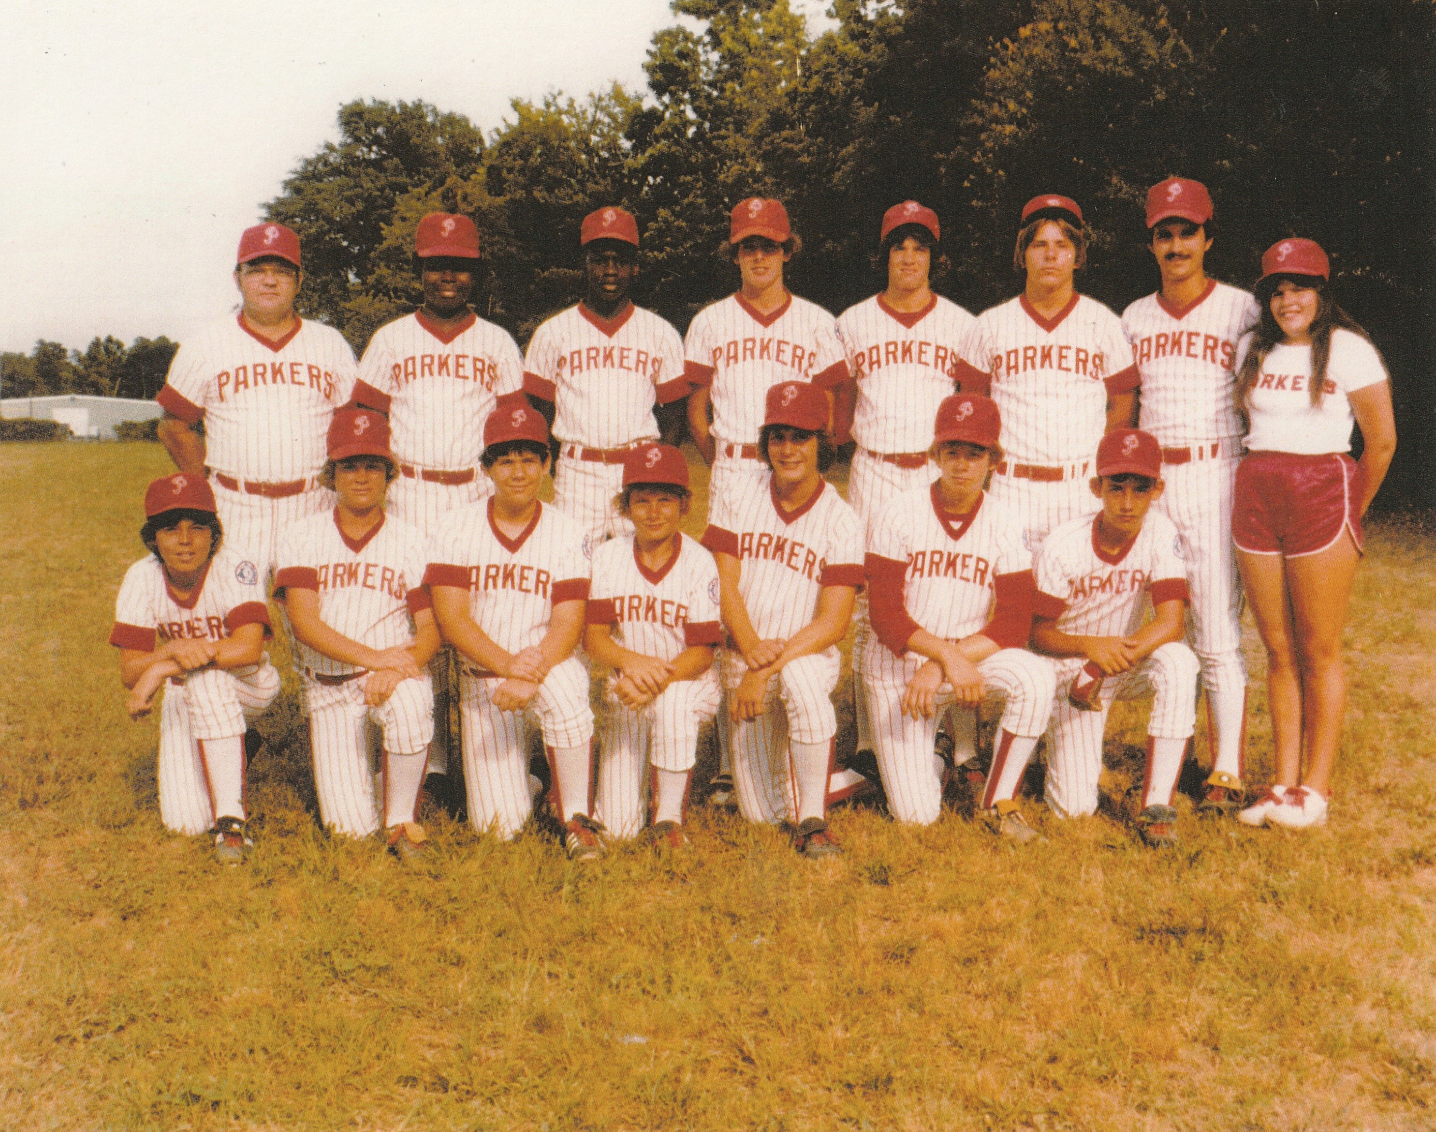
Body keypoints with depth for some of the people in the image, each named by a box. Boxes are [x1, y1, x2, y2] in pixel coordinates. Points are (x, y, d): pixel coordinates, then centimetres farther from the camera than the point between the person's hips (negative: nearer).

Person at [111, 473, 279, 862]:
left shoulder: (234, 570, -22)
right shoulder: (142, 579, -13)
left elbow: (249, 648, -37)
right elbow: (129, 672, -16)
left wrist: (160, 670, -35)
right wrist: (173, 649, -39)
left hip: (249, 687, -3)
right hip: (186, 698, 4)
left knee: (205, 674, -39)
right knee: (186, 822, -9)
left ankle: (231, 818, -35)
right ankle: (236, 747, 25)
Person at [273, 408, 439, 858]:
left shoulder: (411, 541, 4)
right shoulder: (301, 538, 2)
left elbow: (431, 627, -3)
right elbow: (303, 620, -11)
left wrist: (397, 669, -25)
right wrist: (373, 656, -24)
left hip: (397, 672, 0)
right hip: (328, 687, 1)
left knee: (411, 704, -39)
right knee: (351, 826, -8)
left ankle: (400, 819, -16)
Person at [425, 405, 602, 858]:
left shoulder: (567, 534, -3)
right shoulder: (460, 533, -1)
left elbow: (568, 622, -12)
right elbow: (451, 616, -10)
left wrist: (531, 676, -30)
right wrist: (507, 663, -26)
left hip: (549, 665, -1)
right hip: (481, 679, 1)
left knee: (563, 688, -39)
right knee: (498, 825, -9)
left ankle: (577, 818, -20)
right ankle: (519, 778, 28)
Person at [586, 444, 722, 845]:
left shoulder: (700, 563, -11)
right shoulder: (607, 557, -3)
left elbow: (702, 652, -15)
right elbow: (594, 635, -8)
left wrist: (657, 681, -35)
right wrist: (629, 661, -30)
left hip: (687, 681, -2)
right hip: (625, 691, 2)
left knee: (673, 702, -41)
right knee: (616, 827, -7)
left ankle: (670, 814, -18)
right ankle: (646, 773, 29)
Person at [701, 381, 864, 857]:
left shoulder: (840, 520, -7)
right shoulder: (742, 504, 4)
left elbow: (834, 621, -14)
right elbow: (725, 583, -3)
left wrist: (767, 669, -24)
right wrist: (749, 646, -22)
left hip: (809, 654, -3)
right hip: (744, 657, 3)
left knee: (800, 675, -42)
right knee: (759, 814, -2)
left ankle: (812, 821, -28)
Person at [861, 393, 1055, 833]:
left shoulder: (1003, 528, -5)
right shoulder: (901, 513, -10)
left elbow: (1013, 626, -12)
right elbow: (886, 616, -16)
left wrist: (940, 667, -24)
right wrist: (947, 654, -31)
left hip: (971, 657, 2)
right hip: (896, 666, -2)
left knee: (1036, 676, -31)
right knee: (916, 814, -10)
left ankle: (1001, 799, -13)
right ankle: (926, 757, 25)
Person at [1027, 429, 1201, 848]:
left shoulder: (1159, 533, -15)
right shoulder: (1062, 546, -19)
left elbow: (1171, 622, -24)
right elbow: (1038, 632, -13)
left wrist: (1104, 668, -37)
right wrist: (1090, 644, -35)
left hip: (1131, 660, 2)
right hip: (1072, 666, -2)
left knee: (1178, 661, -35)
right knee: (1074, 807, -14)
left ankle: (1157, 805, -26)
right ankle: (1061, 750, 24)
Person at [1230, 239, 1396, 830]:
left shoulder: (1348, 349, -2)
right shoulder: (1253, 350, 12)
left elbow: (1382, 440, -2)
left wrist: (1352, 511, 4)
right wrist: (1259, 488, 11)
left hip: (1320, 493, -4)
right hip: (1255, 495, 4)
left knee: (1319, 652, -1)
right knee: (1278, 650, 6)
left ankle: (1316, 787, 5)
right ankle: (1284, 782, 12)